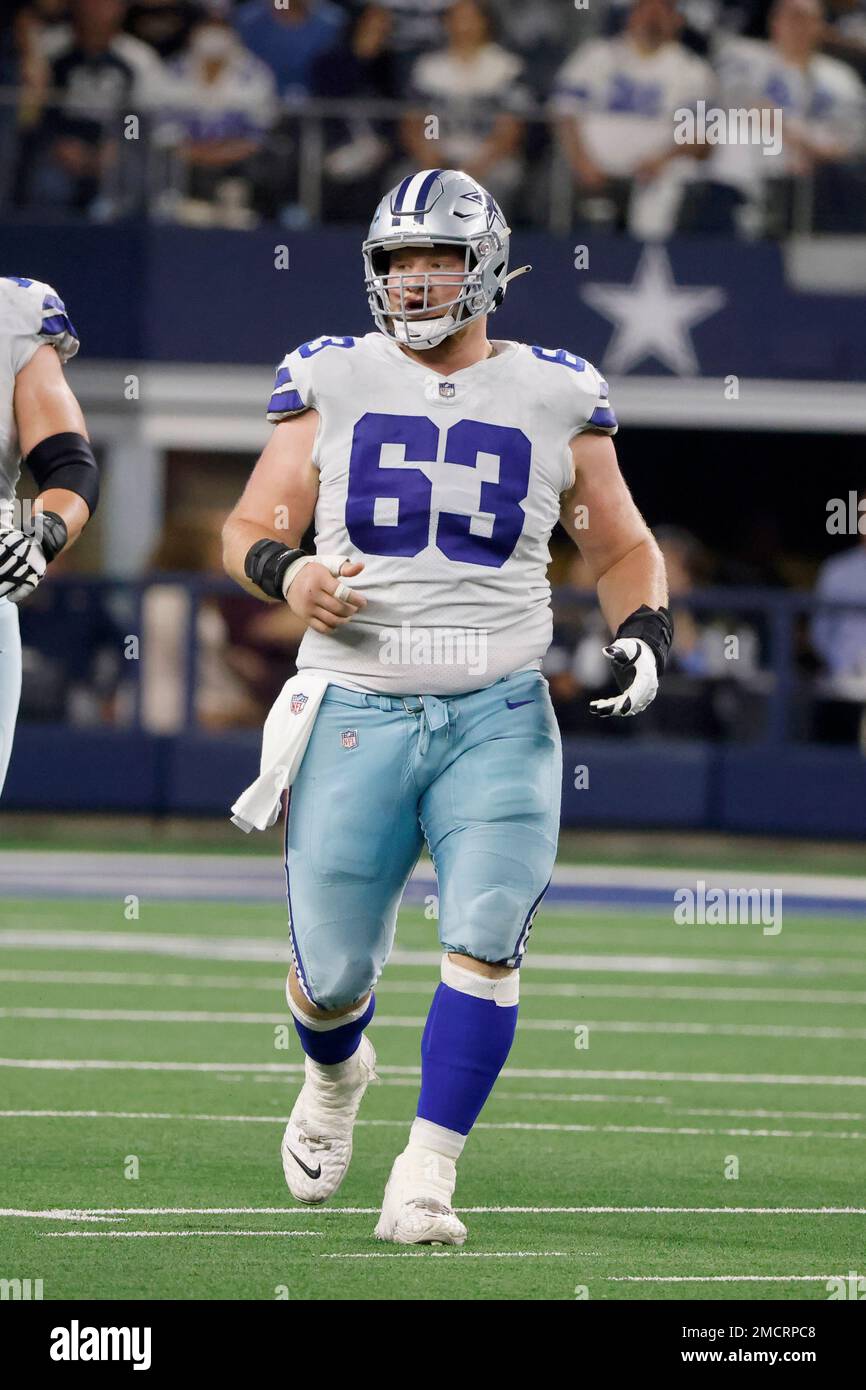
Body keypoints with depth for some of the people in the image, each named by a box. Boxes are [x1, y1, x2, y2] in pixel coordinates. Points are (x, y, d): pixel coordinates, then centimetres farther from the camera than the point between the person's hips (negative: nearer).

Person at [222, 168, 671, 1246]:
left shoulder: (556, 397, 5)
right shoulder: (332, 384, 4)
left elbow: (622, 551, 16)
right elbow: (249, 529, 7)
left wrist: (643, 630, -4)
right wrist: (284, 572, -16)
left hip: (499, 720, 0)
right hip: (356, 712, 0)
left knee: (485, 944, -18)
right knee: (331, 974, 5)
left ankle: (424, 1180, -13)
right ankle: (336, 1074, 41)